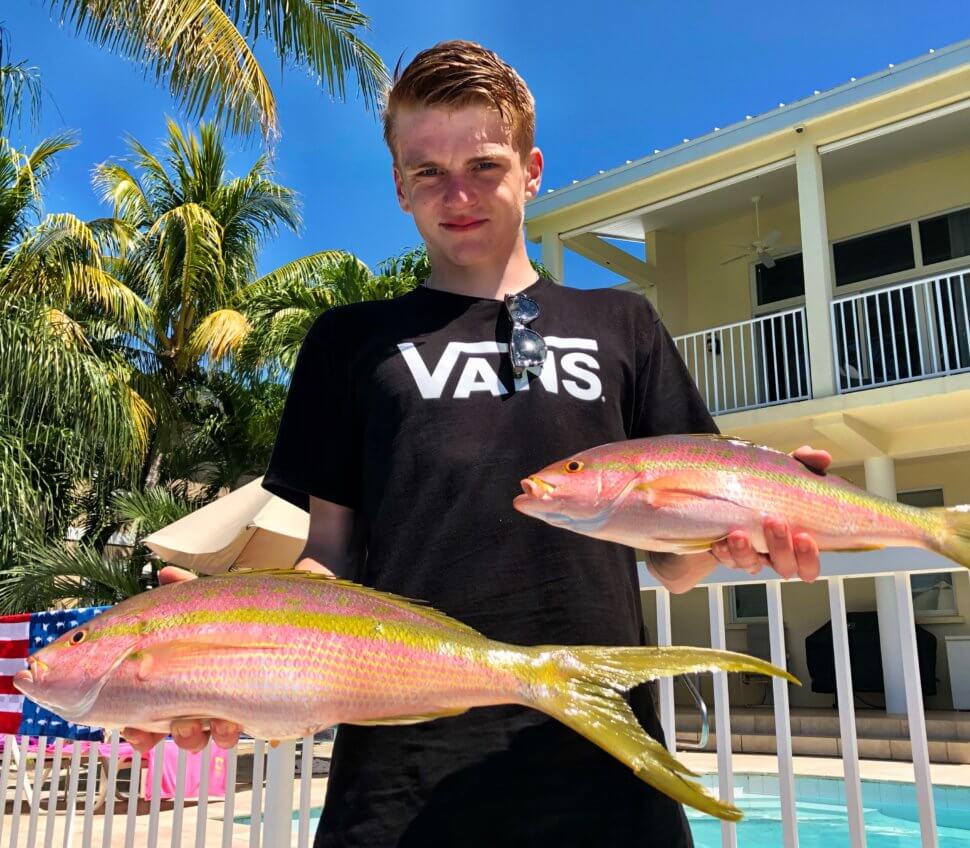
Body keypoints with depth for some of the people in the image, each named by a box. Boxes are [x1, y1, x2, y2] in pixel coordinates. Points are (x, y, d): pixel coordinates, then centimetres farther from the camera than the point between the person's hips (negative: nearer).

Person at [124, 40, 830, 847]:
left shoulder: (622, 326, 12)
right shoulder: (353, 341, 11)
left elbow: (672, 558, 9)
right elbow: (333, 553, 8)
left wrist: (740, 517, -13)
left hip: (601, 760, 1)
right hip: (402, 776, 0)